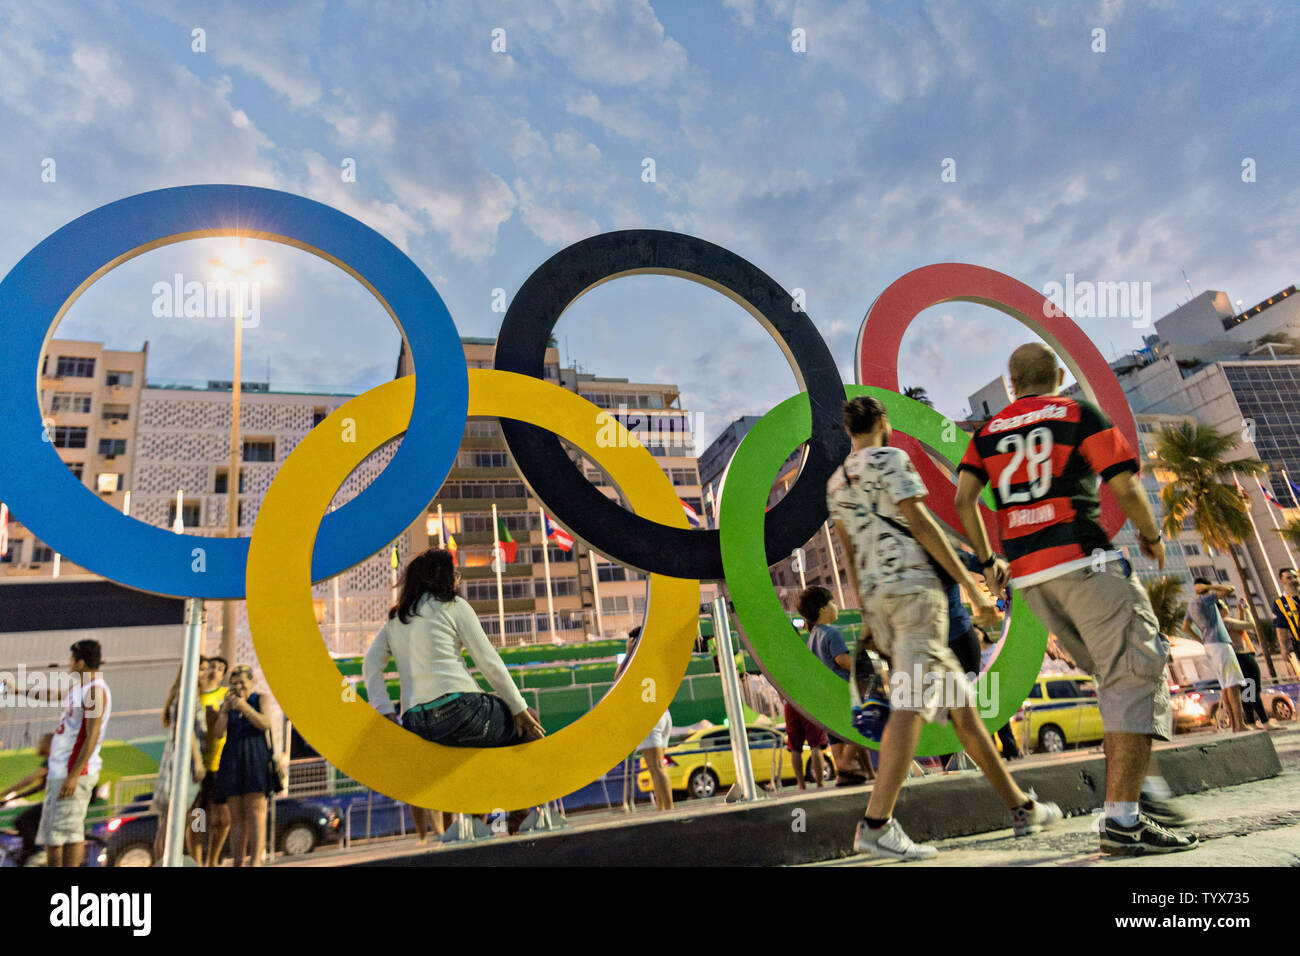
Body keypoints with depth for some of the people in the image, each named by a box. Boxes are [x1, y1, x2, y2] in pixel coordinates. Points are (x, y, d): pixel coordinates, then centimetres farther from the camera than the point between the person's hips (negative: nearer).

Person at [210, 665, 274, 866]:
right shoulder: (226, 704, 14)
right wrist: (225, 709, -13)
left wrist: (245, 708, -19)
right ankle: (236, 863, 1)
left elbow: (266, 724, -7)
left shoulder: (261, 699, 8)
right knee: (236, 816, 1)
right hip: (232, 760, 3)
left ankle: (255, 861, -17)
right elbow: (218, 733, 2)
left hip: (255, 759, -3)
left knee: (256, 811, -12)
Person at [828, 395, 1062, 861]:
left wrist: (867, 620, 23)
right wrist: (972, 588, -8)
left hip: (876, 597, 8)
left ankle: (1021, 807, 23)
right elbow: (921, 525, -10)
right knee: (911, 703, -13)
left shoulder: (835, 483, 19)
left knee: (959, 703, 14)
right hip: (914, 586, -8)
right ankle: (876, 823, -20)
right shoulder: (890, 459, -1)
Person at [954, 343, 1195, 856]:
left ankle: (1143, 783, 21)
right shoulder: (1080, 414, 4)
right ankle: (1123, 819, -10)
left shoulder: (988, 432, 15)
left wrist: (988, 560, 14)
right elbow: (1125, 488, -3)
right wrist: (1152, 536, 14)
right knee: (1134, 676, -4)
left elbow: (964, 498, 4)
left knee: (1113, 676, 20)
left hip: (1026, 573, 5)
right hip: (1082, 562, -5)